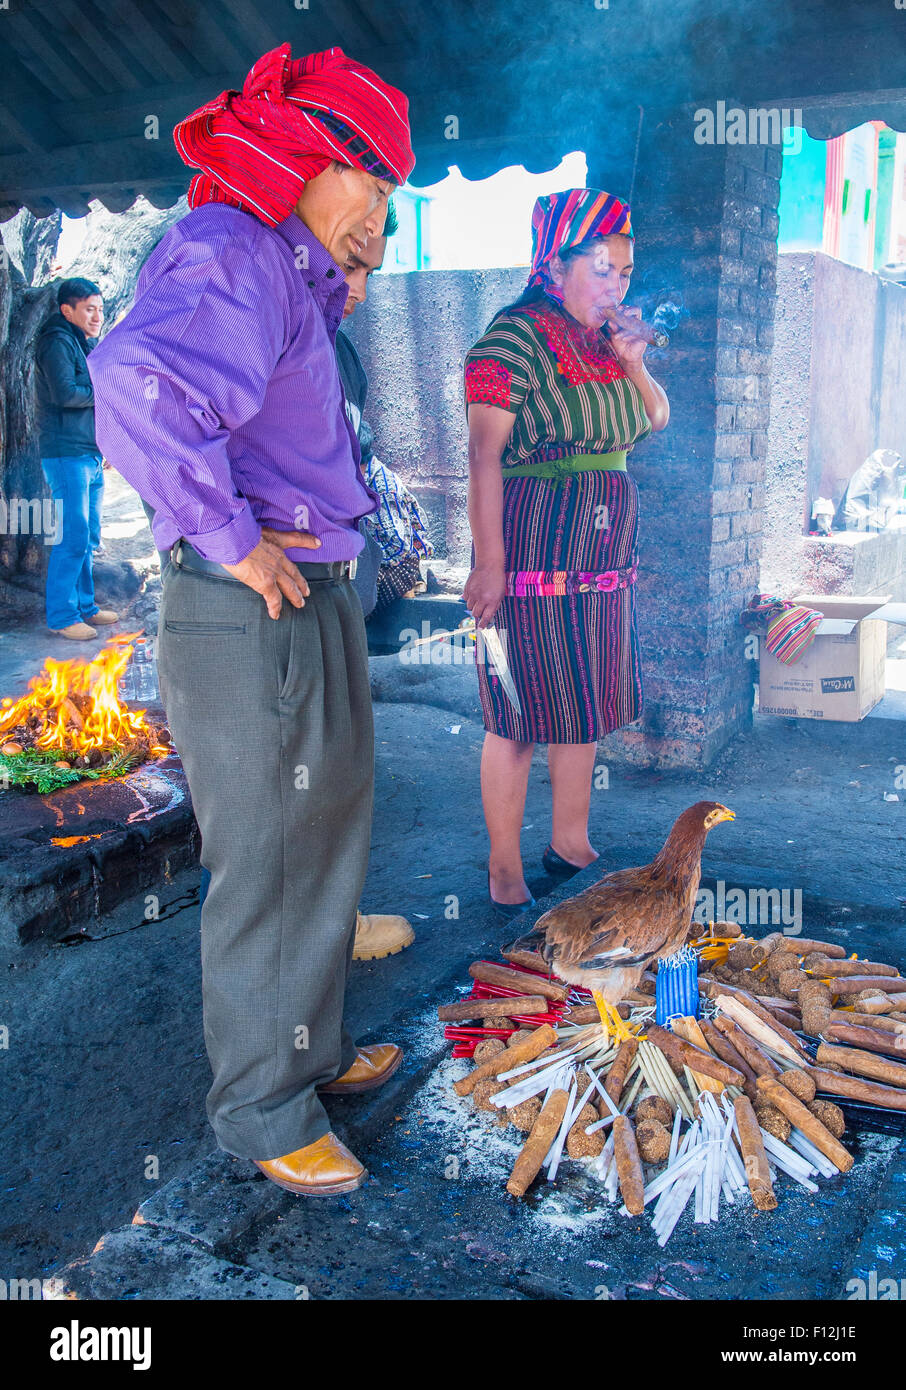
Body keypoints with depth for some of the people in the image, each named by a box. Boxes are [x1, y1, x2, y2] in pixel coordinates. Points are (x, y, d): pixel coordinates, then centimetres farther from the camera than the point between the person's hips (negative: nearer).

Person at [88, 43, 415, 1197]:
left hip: (312, 599, 11)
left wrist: (330, 291, 18)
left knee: (324, 836, 21)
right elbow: (142, 381, -36)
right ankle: (260, 1109, 22)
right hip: (250, 617, -11)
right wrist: (232, 541, -26)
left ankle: (311, 1049, 40)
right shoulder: (232, 254, -16)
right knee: (266, 869, 3)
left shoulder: (283, 271, 17)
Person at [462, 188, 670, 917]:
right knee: (519, 714, -2)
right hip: (534, 548, -8)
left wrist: (632, 362, 2)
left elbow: (658, 420, 21)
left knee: (585, 703, 15)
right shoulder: (517, 333, -10)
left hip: (604, 553, 8)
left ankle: (571, 843, 30)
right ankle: (506, 870, 10)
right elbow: (484, 452, -15)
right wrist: (489, 562, -20)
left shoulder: (609, 338, 14)